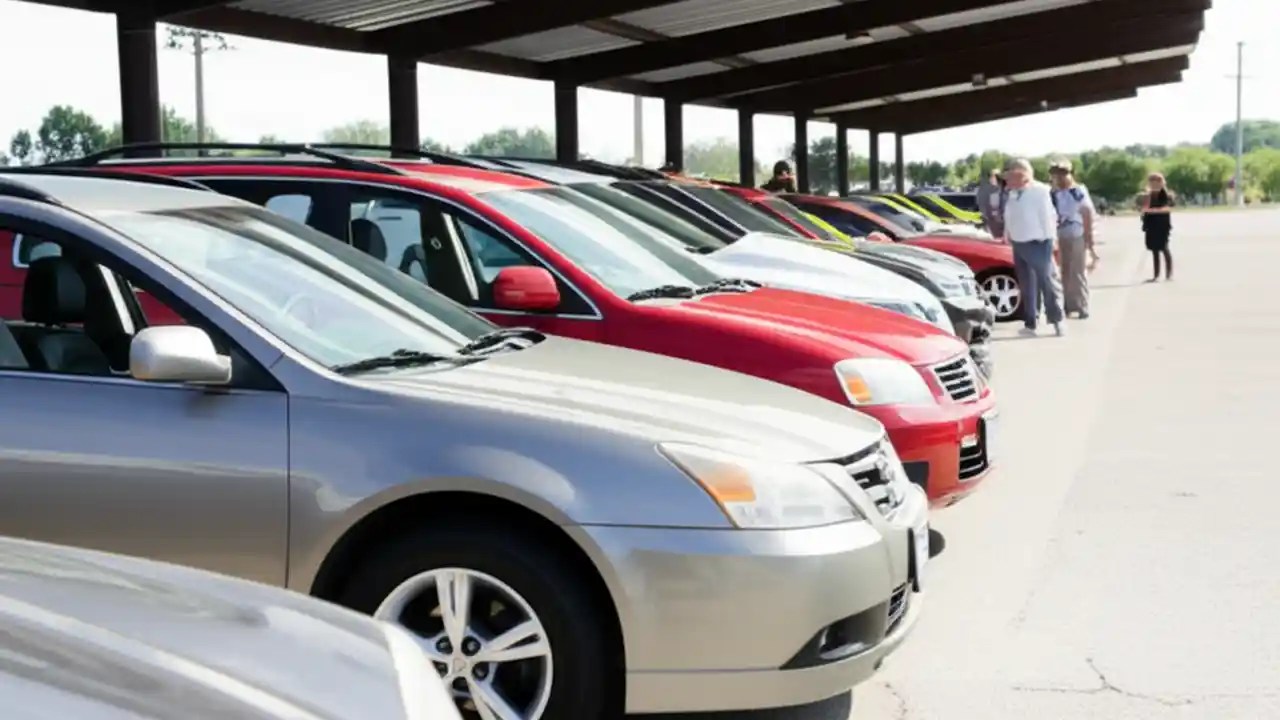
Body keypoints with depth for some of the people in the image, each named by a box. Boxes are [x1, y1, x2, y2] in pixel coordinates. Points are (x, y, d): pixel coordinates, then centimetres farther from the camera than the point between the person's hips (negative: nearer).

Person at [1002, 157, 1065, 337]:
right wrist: (1008, 236, 12)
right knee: (1027, 286, 9)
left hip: (1037, 243, -7)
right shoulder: (1012, 194, 10)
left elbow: (1048, 216, -12)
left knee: (1046, 282, -1)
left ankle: (1057, 321, 9)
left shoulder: (1040, 191, -12)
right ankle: (1031, 323, 14)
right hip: (1019, 244, 7)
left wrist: (1048, 240, -13)